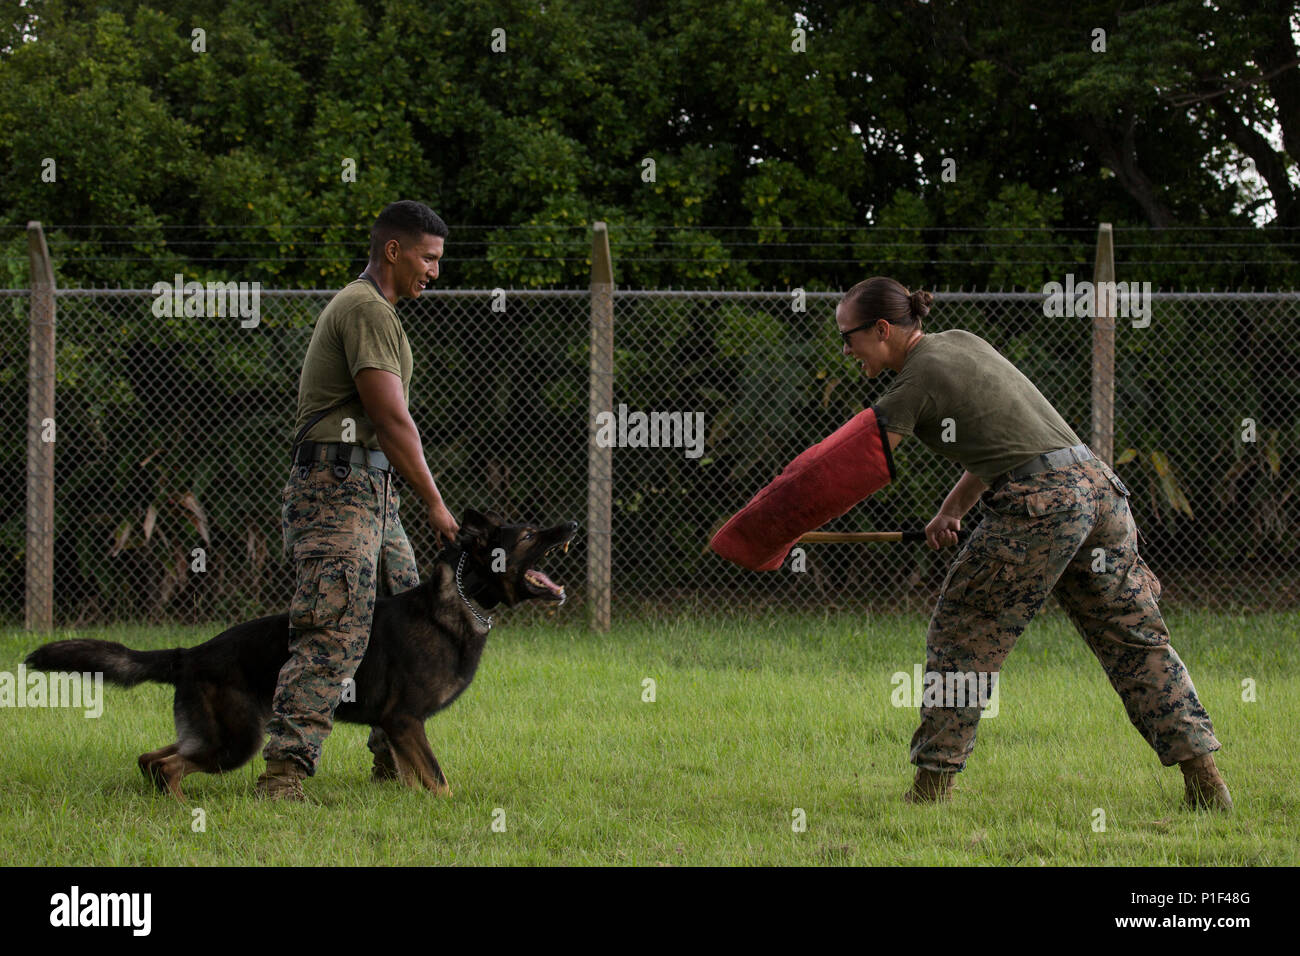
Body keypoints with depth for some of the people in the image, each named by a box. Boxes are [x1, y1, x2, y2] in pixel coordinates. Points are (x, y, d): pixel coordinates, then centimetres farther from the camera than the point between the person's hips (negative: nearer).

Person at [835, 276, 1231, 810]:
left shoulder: (917, 379, -4)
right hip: (1096, 483, 8)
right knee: (1136, 640, 10)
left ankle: (932, 786, 4)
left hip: (1040, 503, -8)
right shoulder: (963, 344, 21)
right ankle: (1205, 780, 5)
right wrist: (952, 510, 19)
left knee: (961, 635, 3)